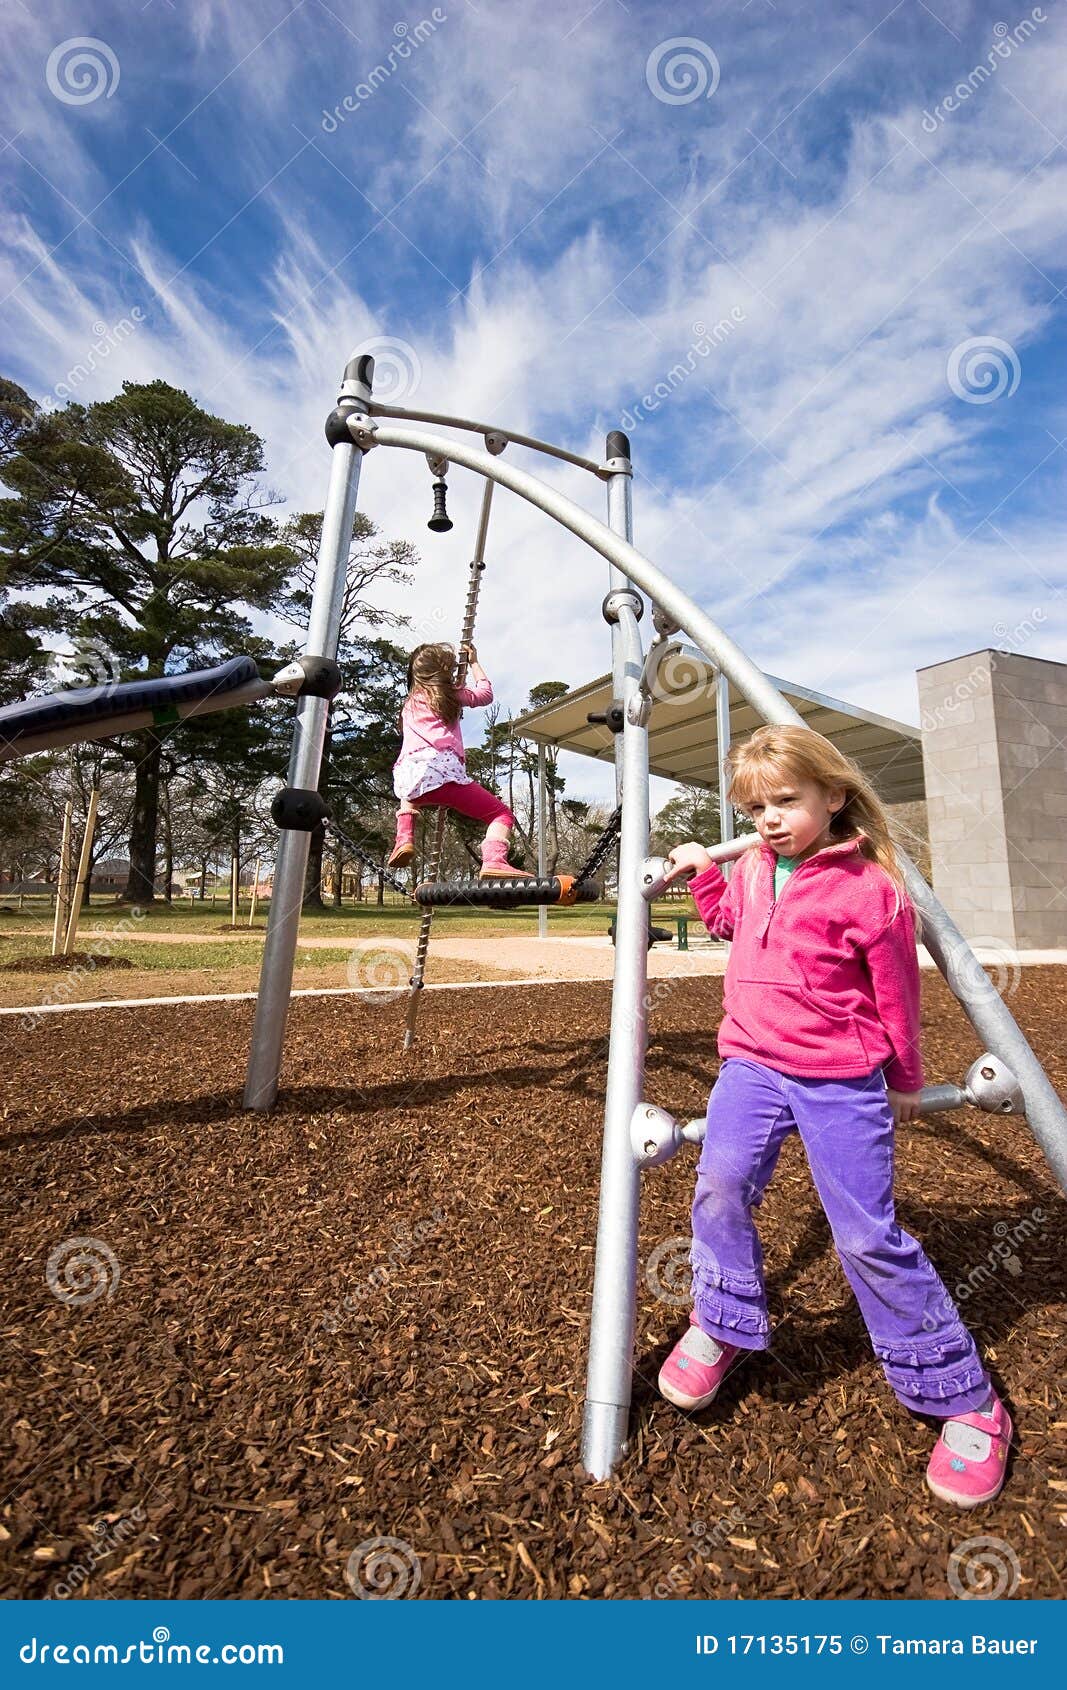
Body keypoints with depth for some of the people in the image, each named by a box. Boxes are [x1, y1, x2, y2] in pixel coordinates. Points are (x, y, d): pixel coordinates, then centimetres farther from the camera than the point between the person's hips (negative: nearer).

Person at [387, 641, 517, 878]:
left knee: (411, 798, 44)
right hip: (441, 768, -5)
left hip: (406, 778, 6)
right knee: (502, 814, -6)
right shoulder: (452, 695, 19)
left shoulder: (409, 703, 32)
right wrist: (474, 662, 44)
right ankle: (494, 861, -35)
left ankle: (404, 839, 18)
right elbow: (485, 694, 35)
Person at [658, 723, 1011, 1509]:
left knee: (868, 1236, -2)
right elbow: (728, 921, 30)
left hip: (841, 1078, -5)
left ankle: (965, 1400, 22)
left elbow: (897, 994, -2)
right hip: (751, 1062, 5)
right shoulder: (753, 871, 7)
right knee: (720, 1185, -12)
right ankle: (723, 1326, 15)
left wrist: (905, 1081, 9)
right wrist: (702, 873, 15)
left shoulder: (870, 886, -13)